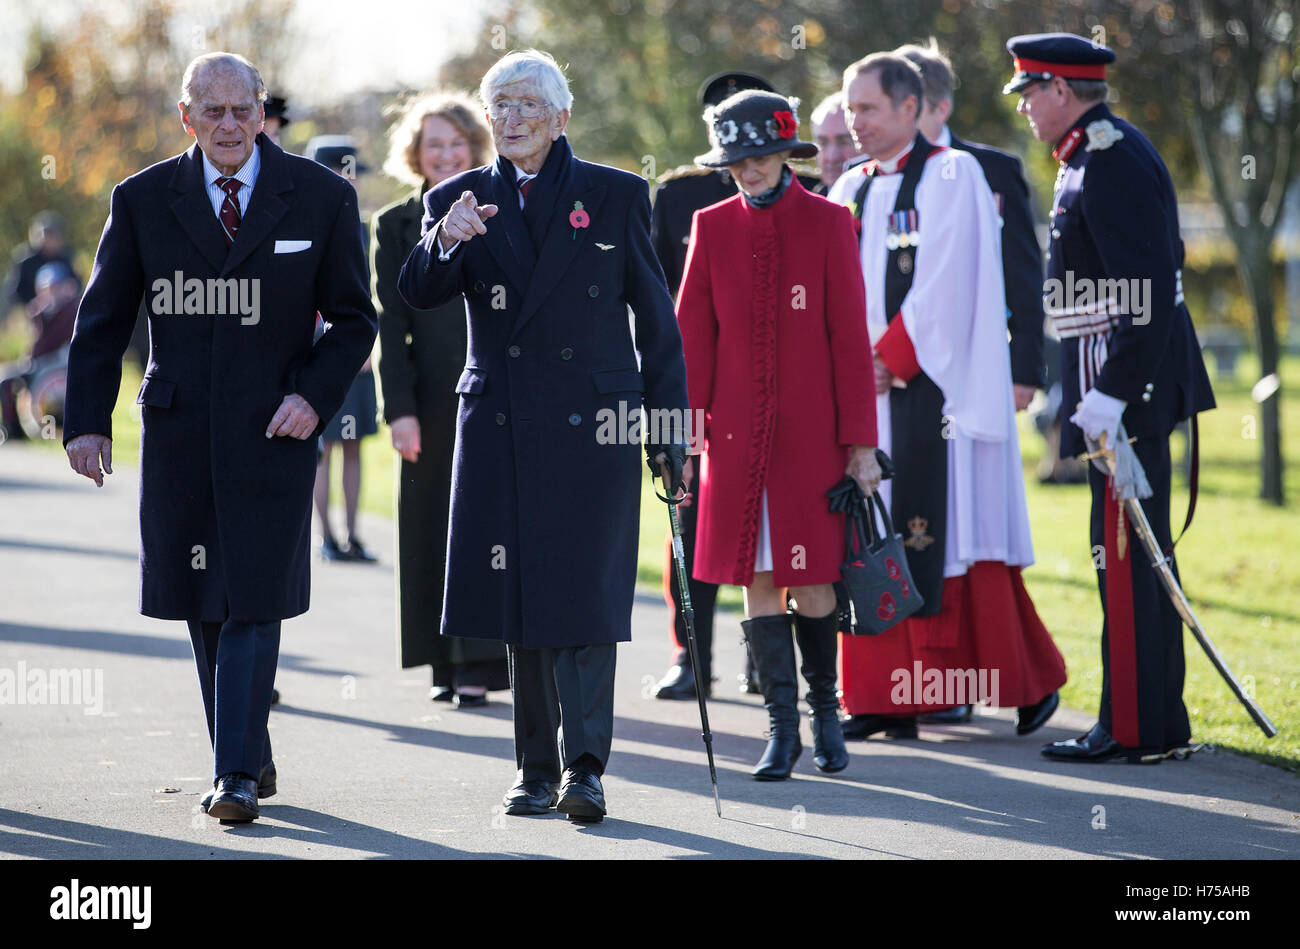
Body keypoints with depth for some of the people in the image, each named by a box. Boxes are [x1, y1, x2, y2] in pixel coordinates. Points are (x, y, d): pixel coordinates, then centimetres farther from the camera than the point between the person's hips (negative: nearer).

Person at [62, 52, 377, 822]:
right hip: (179, 432, 2)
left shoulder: (321, 198, 1)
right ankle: (252, 758, 20)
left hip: (273, 429, -2)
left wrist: (316, 395, -10)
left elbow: (354, 320, 6)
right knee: (203, 606, 7)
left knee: (254, 602, -9)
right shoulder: (143, 201, 4)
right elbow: (102, 320, 8)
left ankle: (237, 776, -6)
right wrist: (88, 420, -2)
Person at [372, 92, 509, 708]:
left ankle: (479, 665, -7)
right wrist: (399, 410, -7)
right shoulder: (395, 226, 7)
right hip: (431, 401, 1)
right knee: (431, 530, 4)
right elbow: (390, 328, 2)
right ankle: (446, 664, 12)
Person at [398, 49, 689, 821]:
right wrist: (446, 243, -27)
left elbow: (657, 318, 4)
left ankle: (584, 766, -9)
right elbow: (419, 295, -6)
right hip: (499, 428, 3)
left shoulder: (616, 195, 3)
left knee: (582, 596, -8)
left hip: (591, 424, -3)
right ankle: (537, 768, 13)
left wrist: (669, 431, 0)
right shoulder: (460, 201, 8)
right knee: (520, 601, 6)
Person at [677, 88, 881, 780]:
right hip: (739, 435, 2)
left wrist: (860, 443, -4)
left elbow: (850, 338, -2)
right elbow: (692, 336, 6)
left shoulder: (828, 223, -1)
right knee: (758, 580, 1)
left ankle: (825, 708, 20)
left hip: (813, 432, -2)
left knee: (813, 582, 0)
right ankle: (782, 728, 8)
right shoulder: (712, 227, 5)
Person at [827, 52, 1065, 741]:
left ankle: (1032, 680, 7)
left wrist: (891, 361, -13)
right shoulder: (852, 189, 15)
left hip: (935, 388, -7)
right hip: (867, 391, 7)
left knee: (957, 533, -5)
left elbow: (942, 285, -13)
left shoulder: (950, 175, -5)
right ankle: (887, 695, 8)